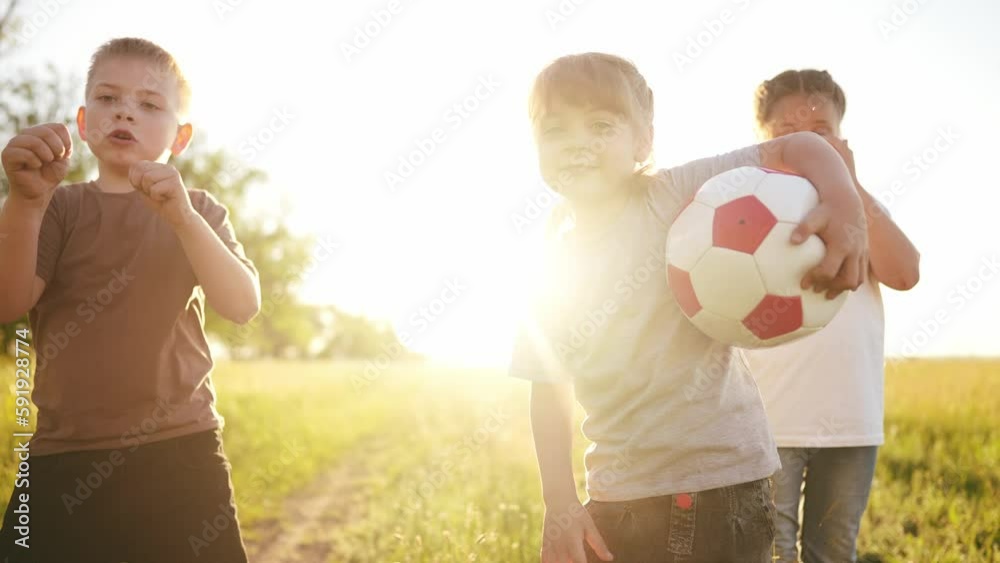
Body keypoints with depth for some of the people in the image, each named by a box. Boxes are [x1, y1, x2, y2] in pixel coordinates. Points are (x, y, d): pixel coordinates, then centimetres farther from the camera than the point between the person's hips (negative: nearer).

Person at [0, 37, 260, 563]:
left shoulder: (199, 211, 7)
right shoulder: (61, 208, 6)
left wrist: (181, 216, -24)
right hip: (63, 459, 0)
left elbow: (243, 304, -9)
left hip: (179, 454, 0)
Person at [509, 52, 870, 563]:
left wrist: (844, 207, -40)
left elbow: (796, 148, -19)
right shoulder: (555, 267, 5)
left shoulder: (676, 197, -11)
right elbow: (549, 392, 7)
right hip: (614, 498, 6)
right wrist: (560, 505, 0)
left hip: (716, 483, -5)